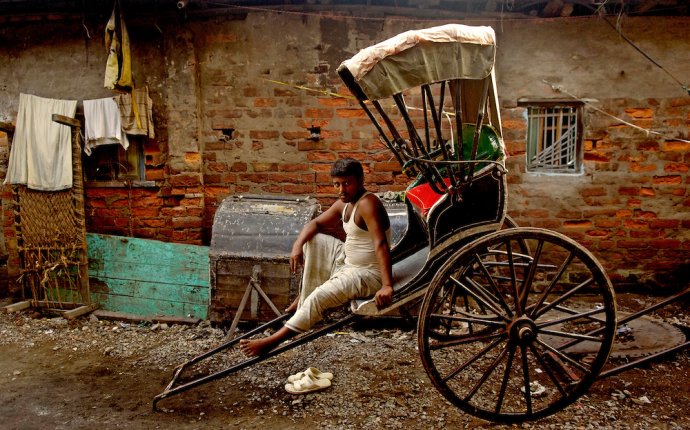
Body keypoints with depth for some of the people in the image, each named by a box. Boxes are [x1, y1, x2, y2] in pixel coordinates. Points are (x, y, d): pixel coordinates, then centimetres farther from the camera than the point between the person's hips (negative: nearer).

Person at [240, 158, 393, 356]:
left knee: (319, 297, -24)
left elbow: (381, 244, -29)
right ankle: (303, 299, 9)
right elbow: (316, 223, 12)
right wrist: (298, 246, -8)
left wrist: (387, 286, -37)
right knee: (311, 238, 9)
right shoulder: (344, 203, 7)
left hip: (367, 274, -9)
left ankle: (271, 342, -16)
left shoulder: (367, 203, -21)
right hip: (346, 261, 9)